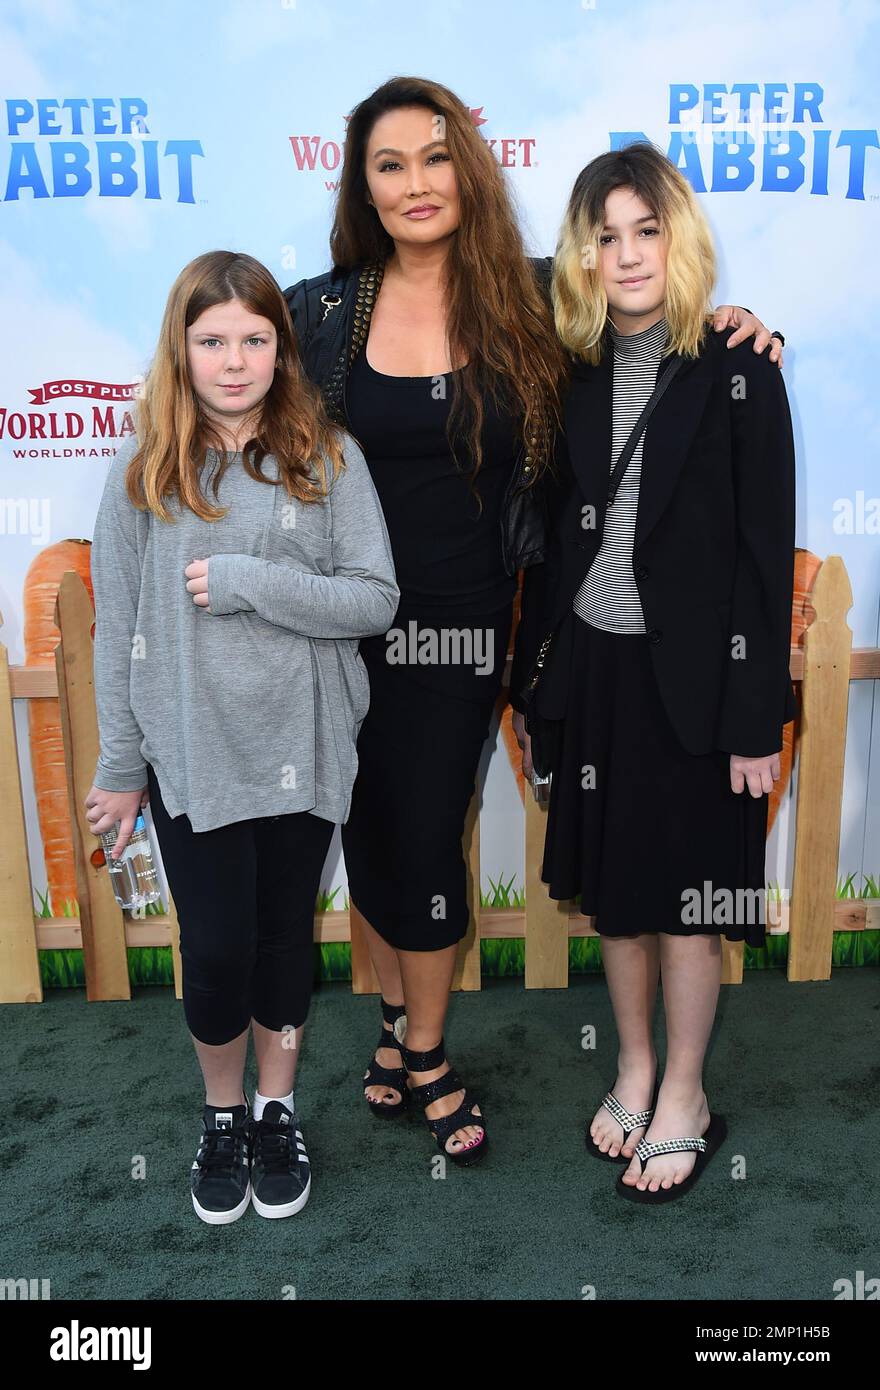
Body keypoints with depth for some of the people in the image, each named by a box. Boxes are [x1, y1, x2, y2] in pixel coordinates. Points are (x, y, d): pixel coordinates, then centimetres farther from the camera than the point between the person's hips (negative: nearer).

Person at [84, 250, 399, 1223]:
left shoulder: (327, 459, -3)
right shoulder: (144, 471, -2)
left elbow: (376, 599, -9)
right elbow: (117, 627, 1)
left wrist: (248, 580, -19)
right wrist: (120, 766, 2)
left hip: (303, 749, 0)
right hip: (192, 755, 0)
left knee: (285, 935, 14)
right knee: (216, 946, 6)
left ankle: (277, 1110, 38)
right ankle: (222, 1116, 35)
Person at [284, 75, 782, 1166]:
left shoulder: (529, 298, -2)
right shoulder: (319, 310, 0)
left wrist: (729, 334, -5)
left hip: (462, 626, -1)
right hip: (350, 623, 2)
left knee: (427, 838, 6)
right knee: (367, 833, 13)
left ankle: (424, 1057, 30)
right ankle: (400, 1022, 39)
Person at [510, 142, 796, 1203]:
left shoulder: (736, 373, -7)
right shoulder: (575, 374, 6)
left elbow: (767, 554, -9)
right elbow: (557, 540, 8)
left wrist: (756, 717, -12)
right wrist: (532, 682, 8)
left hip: (689, 676, -4)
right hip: (592, 667, 4)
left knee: (685, 894, 7)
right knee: (612, 884, 14)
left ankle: (684, 1099, 27)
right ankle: (635, 1069, 35)